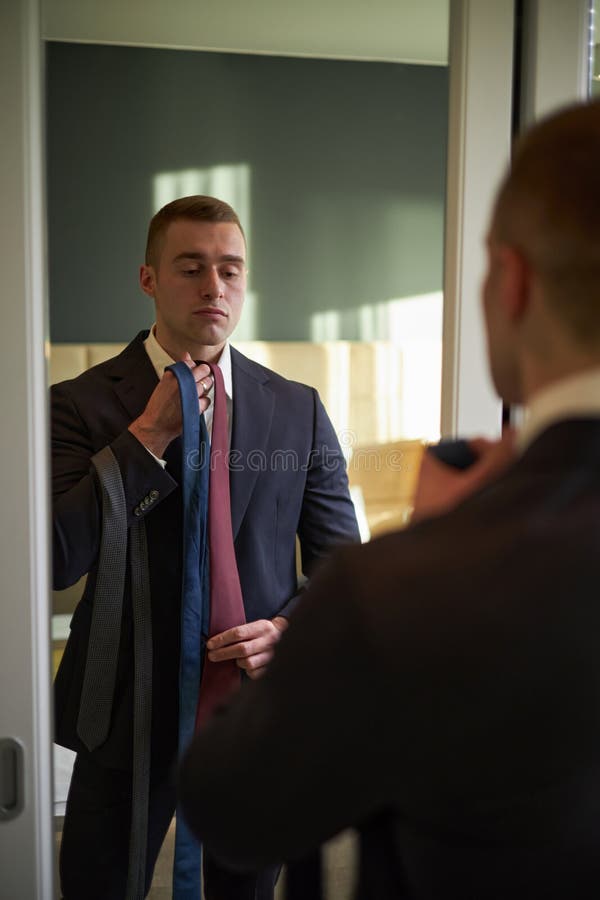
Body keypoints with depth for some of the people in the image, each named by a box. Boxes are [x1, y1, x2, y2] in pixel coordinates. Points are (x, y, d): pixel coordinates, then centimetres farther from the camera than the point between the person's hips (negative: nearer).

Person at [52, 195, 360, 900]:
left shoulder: (300, 412, 1)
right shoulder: (81, 404, -6)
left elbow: (342, 561, 4)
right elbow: (54, 561, -17)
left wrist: (289, 630, -15)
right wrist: (147, 437, -20)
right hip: (127, 717, -2)